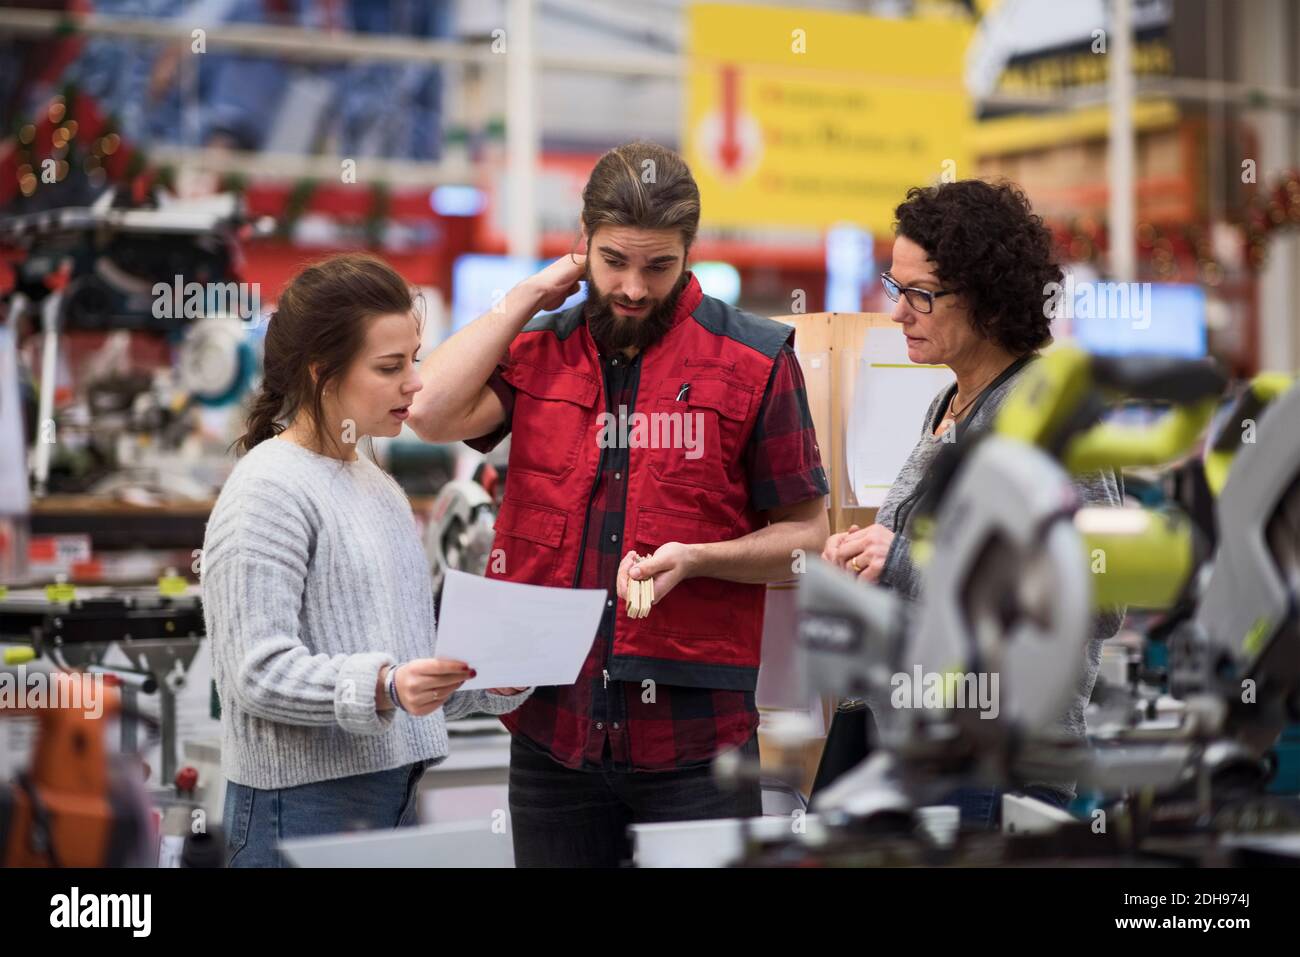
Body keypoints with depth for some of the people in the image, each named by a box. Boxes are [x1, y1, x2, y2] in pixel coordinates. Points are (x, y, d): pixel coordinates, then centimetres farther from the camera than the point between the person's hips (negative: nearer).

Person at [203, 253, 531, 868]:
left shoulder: (379, 488, 16)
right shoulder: (270, 491, -11)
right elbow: (259, 672, -18)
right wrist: (383, 689, -31)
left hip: (394, 790, 8)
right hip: (305, 806, -8)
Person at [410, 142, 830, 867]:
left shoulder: (754, 359, 1)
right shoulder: (538, 352, 9)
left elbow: (805, 535, 4)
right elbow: (433, 413, -11)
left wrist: (695, 558, -14)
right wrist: (530, 296, -1)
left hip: (693, 733, -2)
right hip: (552, 726, 3)